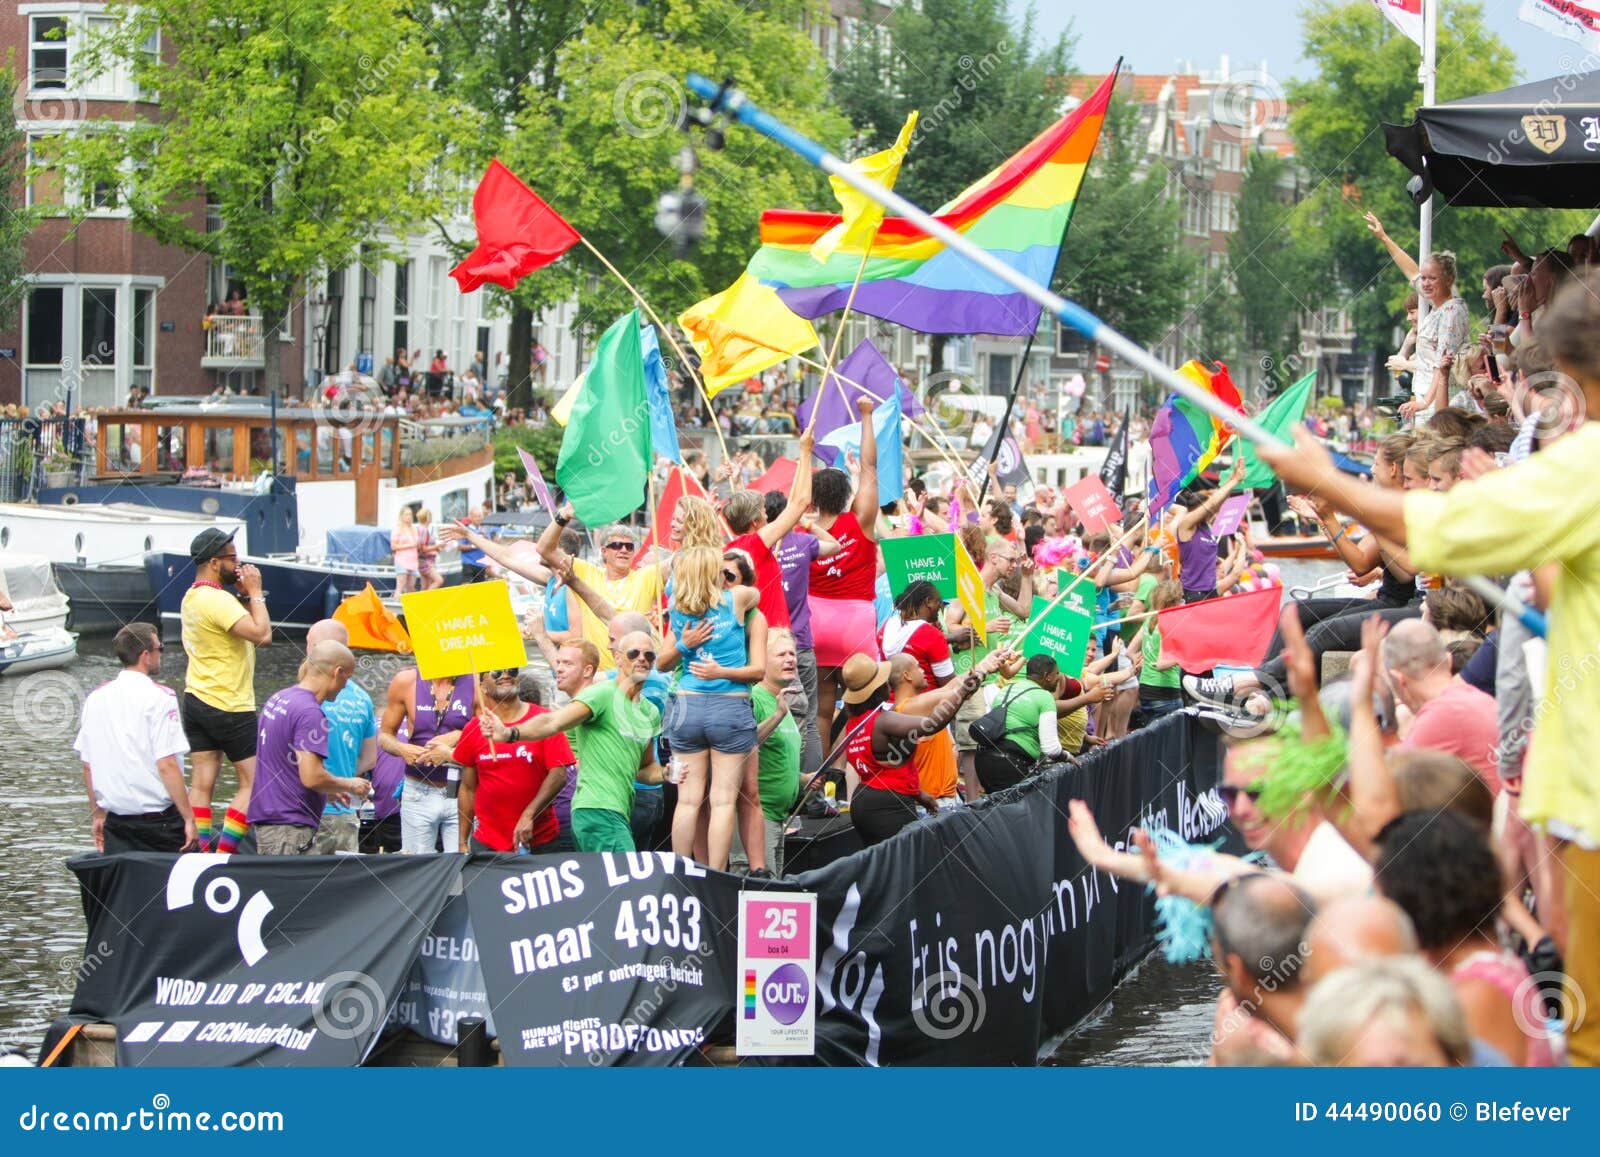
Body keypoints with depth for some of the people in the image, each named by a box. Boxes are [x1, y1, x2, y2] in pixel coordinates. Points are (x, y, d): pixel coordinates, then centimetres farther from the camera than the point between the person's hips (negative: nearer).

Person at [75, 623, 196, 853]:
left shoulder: (95, 698, 7)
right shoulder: (158, 698, -11)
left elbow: (88, 766, 12)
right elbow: (166, 765, -16)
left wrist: (98, 815, 22)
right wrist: (189, 819, -11)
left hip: (116, 822, 6)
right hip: (159, 819, -5)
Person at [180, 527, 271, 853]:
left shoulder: (191, 597, 11)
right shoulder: (217, 600, -19)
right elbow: (262, 634, -26)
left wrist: (244, 594, 4)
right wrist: (255, 592, -15)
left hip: (197, 701, 9)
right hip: (229, 707, -9)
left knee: (202, 783, 5)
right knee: (252, 782, -3)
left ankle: (201, 850, 3)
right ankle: (224, 851, -8)